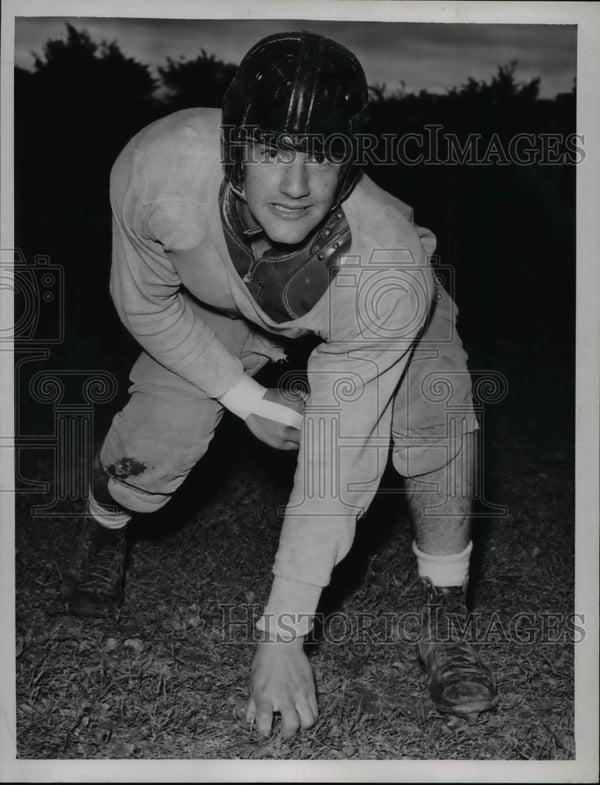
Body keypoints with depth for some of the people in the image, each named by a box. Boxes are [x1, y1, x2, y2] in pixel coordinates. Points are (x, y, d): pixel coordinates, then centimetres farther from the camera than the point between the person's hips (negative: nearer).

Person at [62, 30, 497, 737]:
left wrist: (282, 634, -34)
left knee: (437, 416, -27)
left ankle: (444, 626, -7)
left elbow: (338, 457, -37)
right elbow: (145, 301, -17)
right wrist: (246, 399, -19)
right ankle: (104, 524, 22)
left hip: (367, 302, -1)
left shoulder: (389, 269, -42)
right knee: (161, 436, -16)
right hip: (218, 299, 2)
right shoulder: (161, 166, -39)